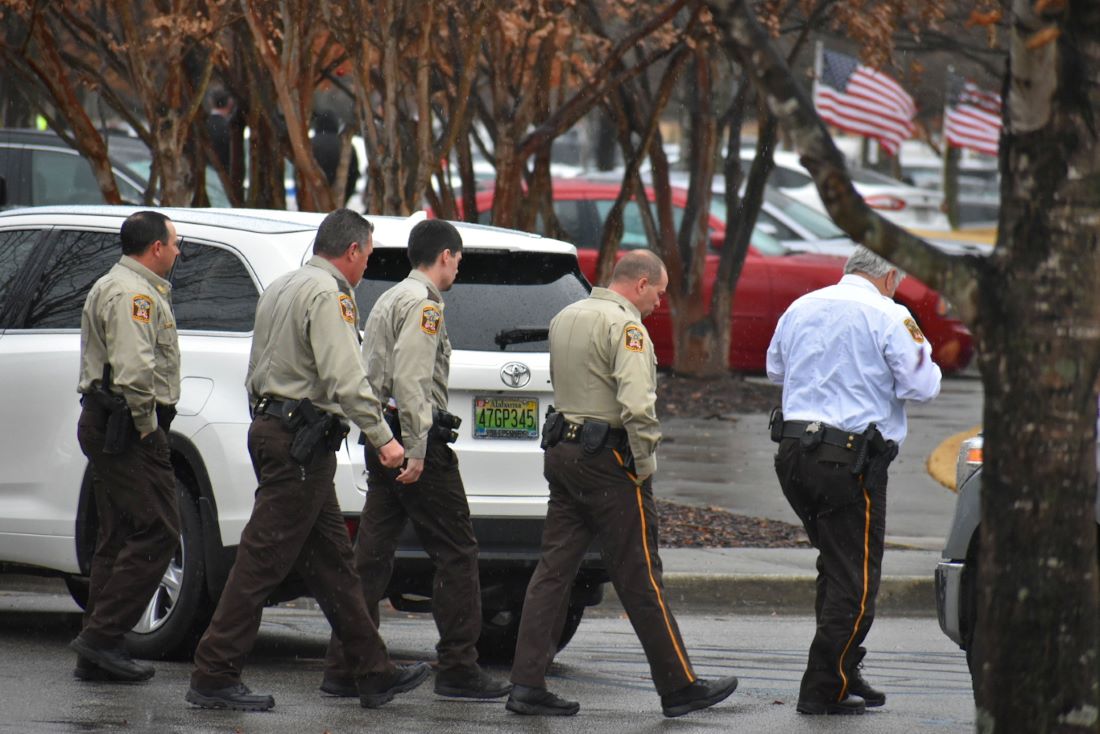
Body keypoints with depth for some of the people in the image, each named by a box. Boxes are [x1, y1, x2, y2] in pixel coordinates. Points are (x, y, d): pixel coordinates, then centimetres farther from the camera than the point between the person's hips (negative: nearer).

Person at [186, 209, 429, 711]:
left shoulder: (281, 290, 19)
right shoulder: (328, 293, -12)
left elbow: (257, 373, 24)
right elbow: (344, 377, -22)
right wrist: (382, 438, -22)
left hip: (270, 424, 10)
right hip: (301, 442, -10)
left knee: (332, 560, 12)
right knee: (263, 561, -8)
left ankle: (375, 674, 16)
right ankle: (214, 677, -7)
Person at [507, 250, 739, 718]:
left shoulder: (566, 318, 15)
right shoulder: (624, 326, -14)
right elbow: (636, 403, -24)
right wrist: (645, 465, -14)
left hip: (562, 449, 8)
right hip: (608, 460, -8)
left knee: (553, 569, 6)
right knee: (639, 578, -2)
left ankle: (527, 685, 1)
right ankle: (678, 688, 6)